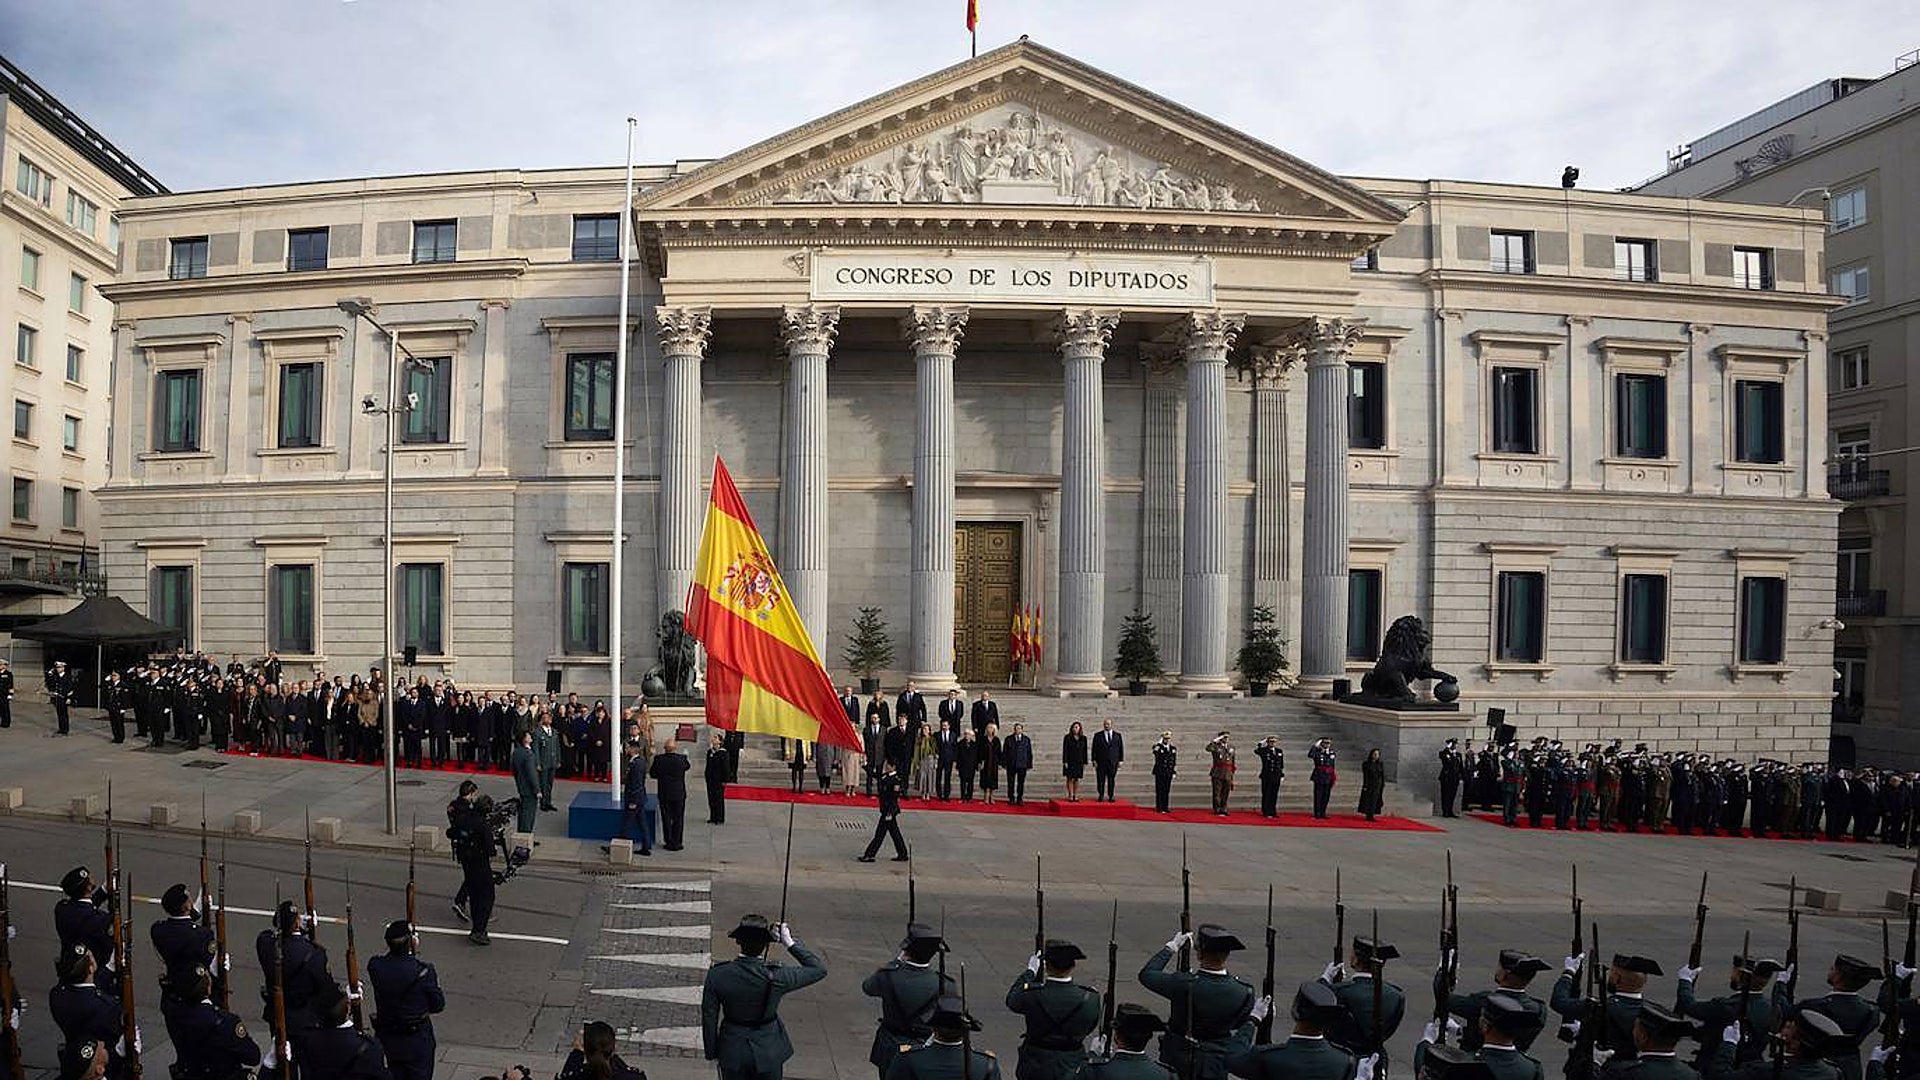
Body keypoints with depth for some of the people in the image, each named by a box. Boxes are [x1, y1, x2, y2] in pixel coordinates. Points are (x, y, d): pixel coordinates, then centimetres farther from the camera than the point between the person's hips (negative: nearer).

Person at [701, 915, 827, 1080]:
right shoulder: (775, 978, -26)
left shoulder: (717, 975, -20)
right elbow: (819, 970, -14)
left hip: (732, 1053, 2)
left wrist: (711, 1051, 9)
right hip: (768, 1053, -2)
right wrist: (790, 943, -13)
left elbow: (709, 1018, -7)